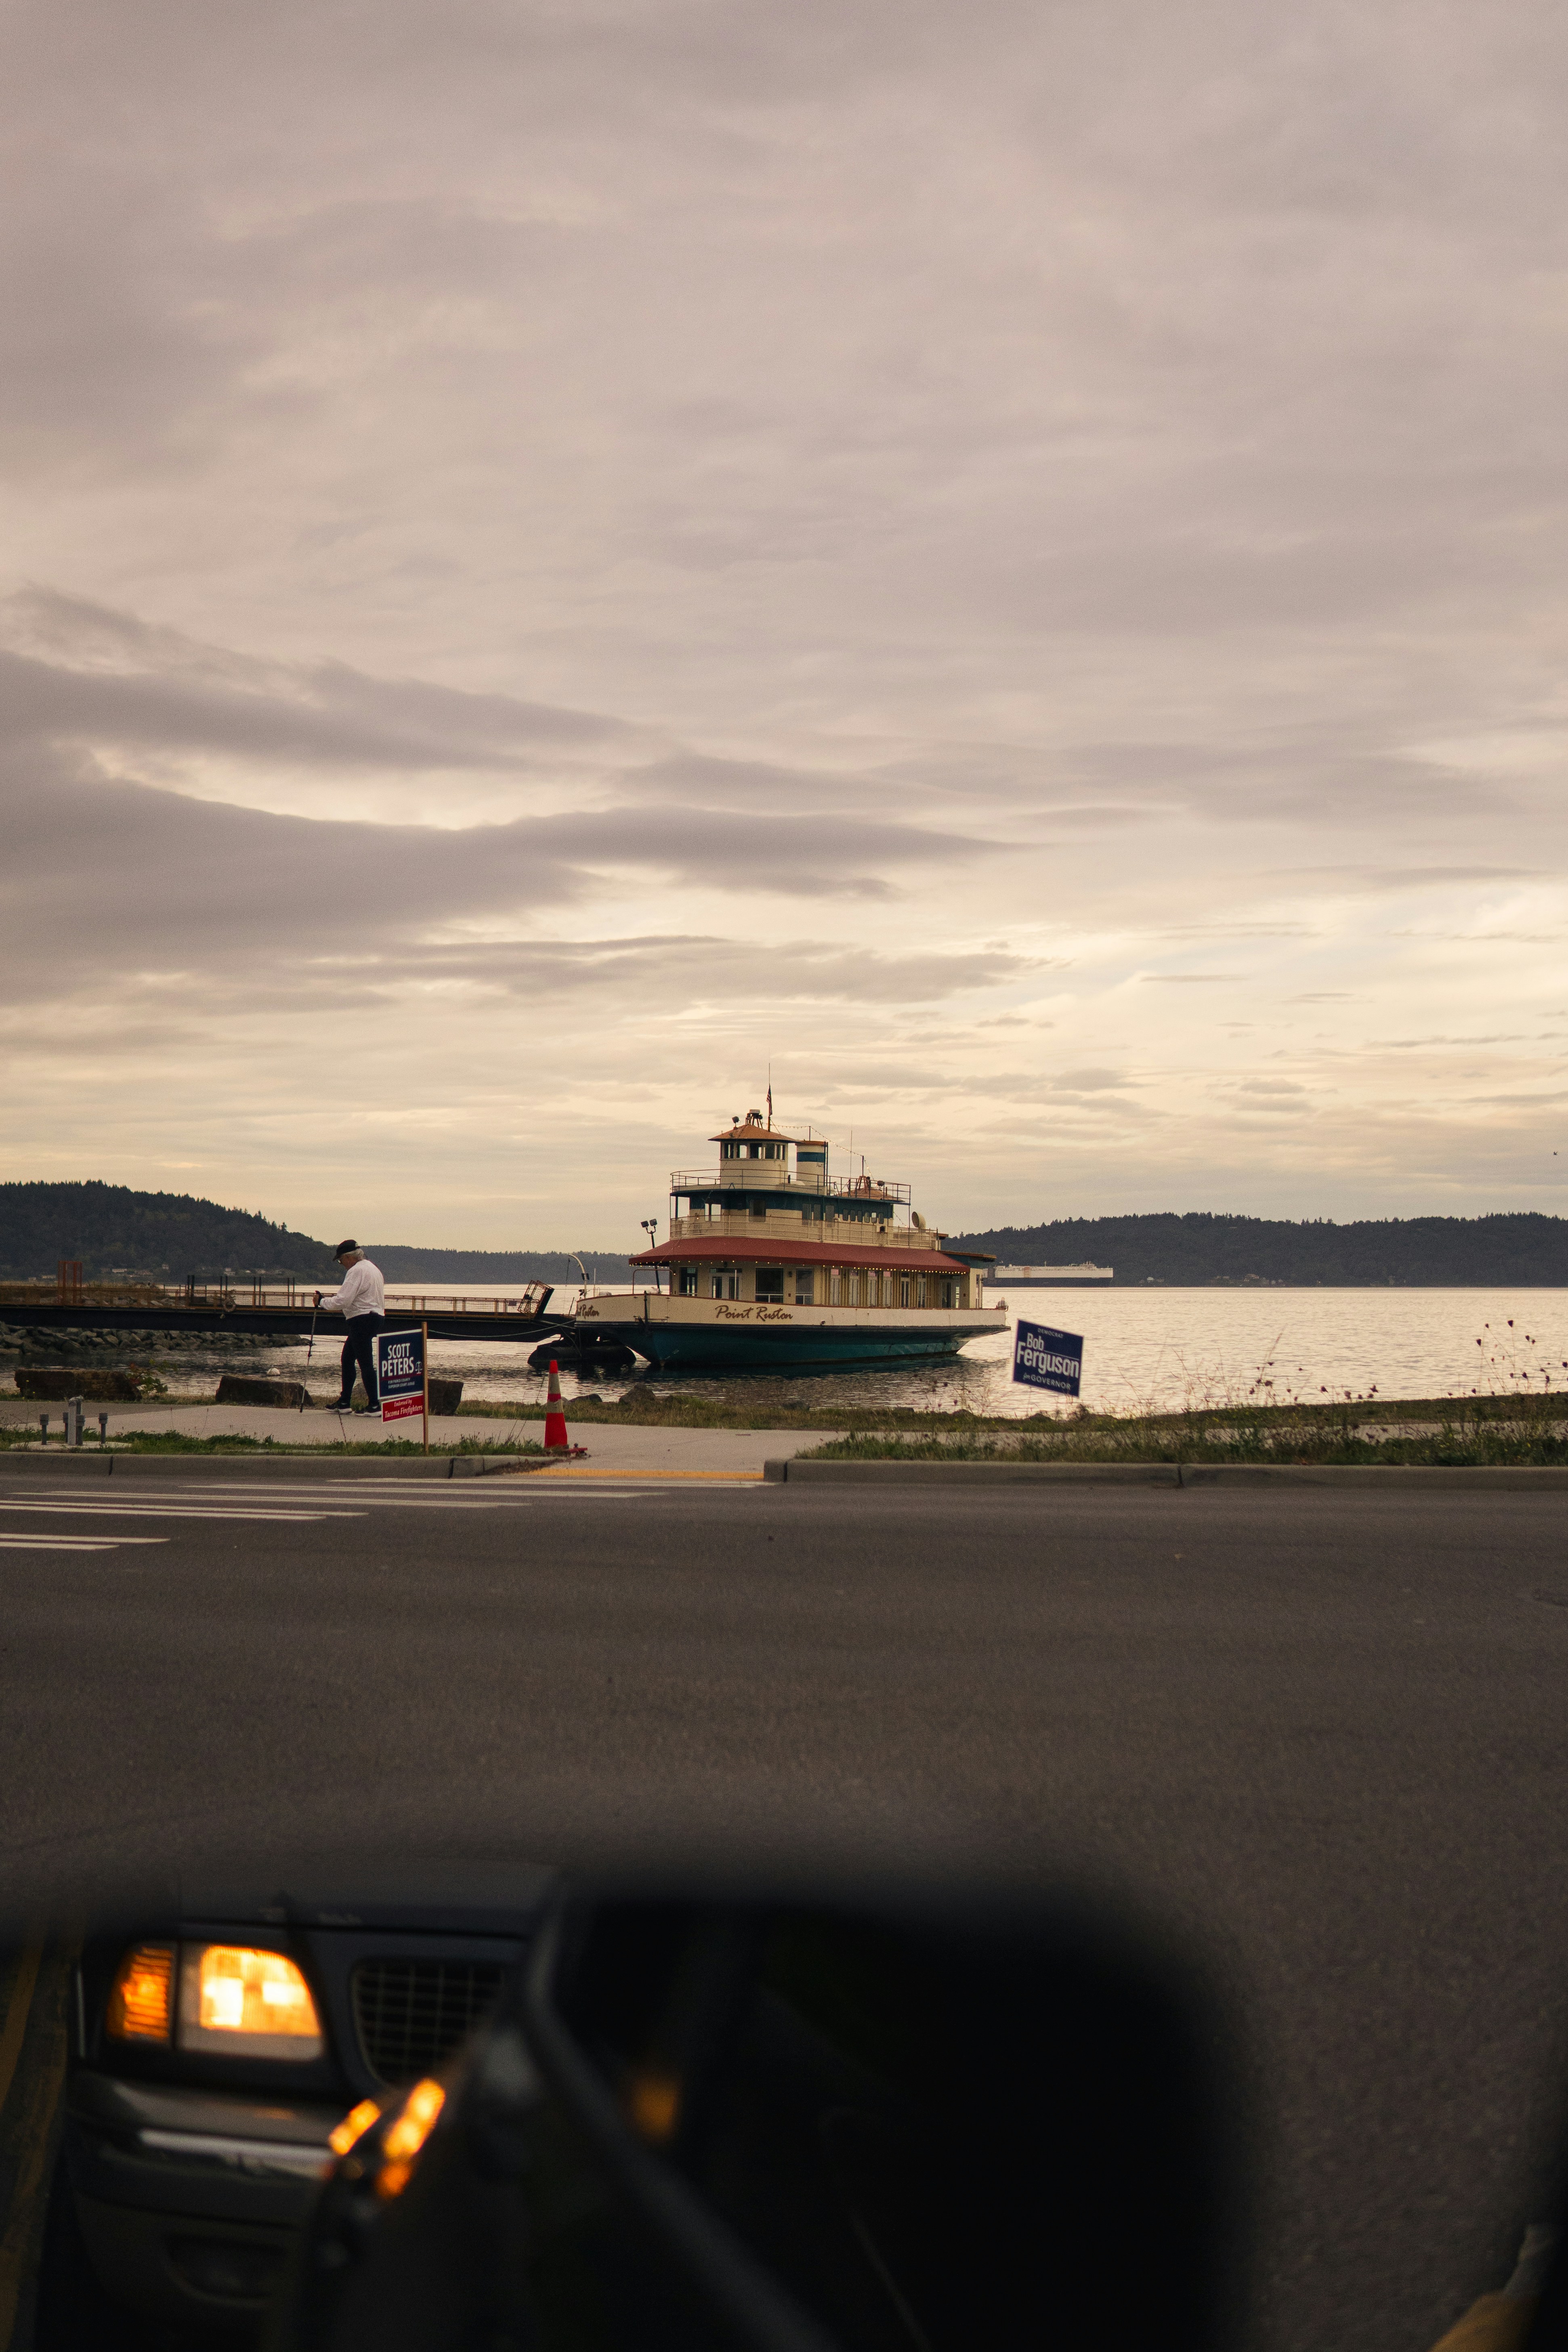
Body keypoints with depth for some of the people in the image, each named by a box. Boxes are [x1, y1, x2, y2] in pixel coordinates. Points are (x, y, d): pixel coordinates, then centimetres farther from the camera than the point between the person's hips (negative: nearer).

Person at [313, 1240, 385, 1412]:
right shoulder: (372, 1268, 18)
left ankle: (374, 1405, -8)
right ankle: (344, 1403, 19)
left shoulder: (356, 1271, -15)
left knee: (365, 1363, -8)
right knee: (347, 1359, 16)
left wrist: (322, 1301, -8)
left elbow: (343, 1300, -21)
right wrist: (344, 1310, 27)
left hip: (363, 1319, -11)